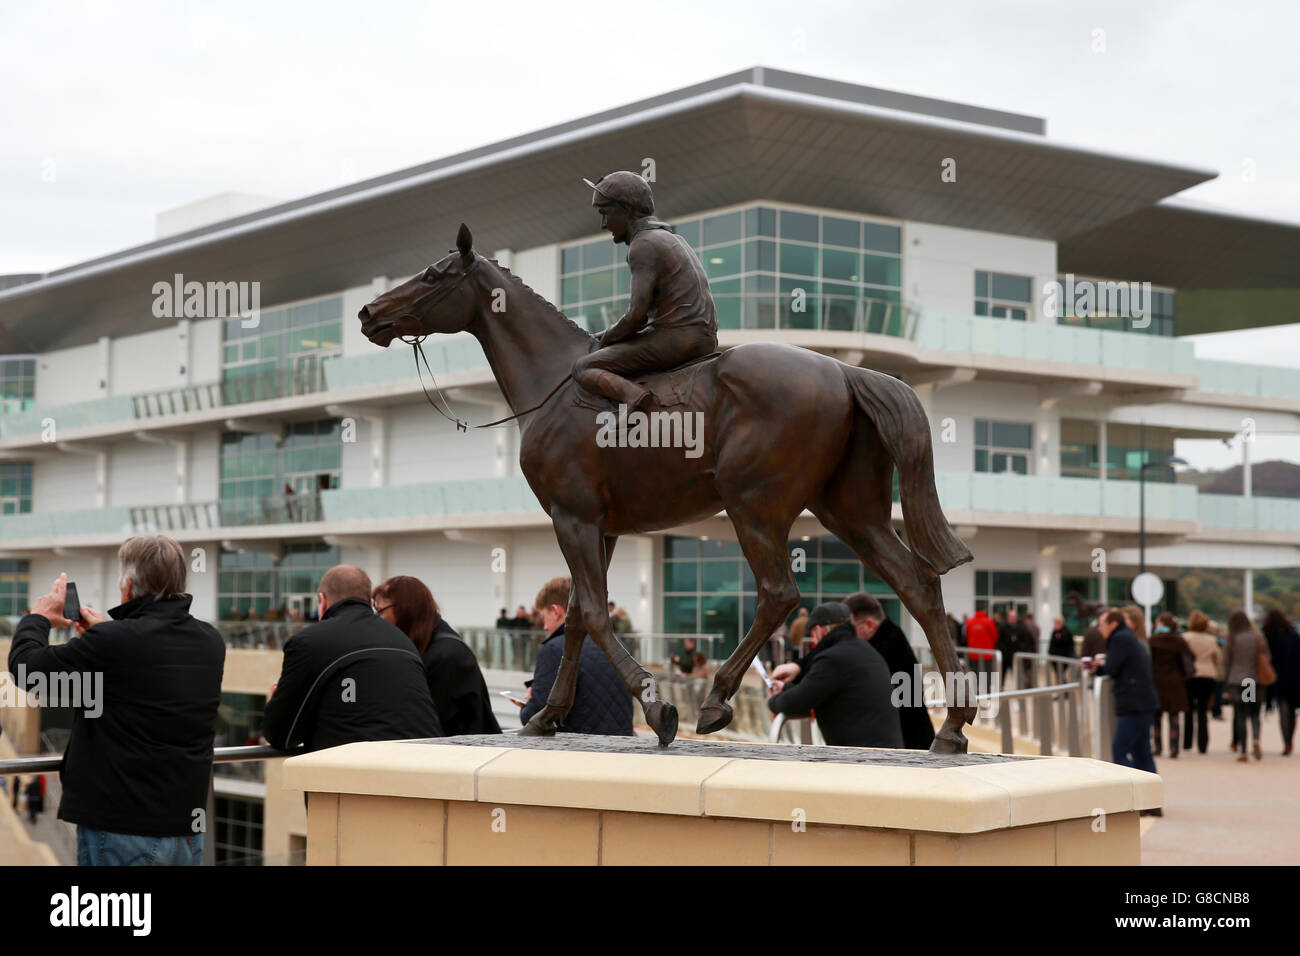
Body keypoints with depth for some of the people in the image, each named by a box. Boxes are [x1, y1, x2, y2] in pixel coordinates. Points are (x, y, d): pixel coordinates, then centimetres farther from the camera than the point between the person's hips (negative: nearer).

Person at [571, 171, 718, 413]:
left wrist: (607, 338, 2)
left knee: (583, 368, -6)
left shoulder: (643, 244, -9)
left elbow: (636, 316, -16)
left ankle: (631, 394, -31)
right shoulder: (674, 240, 21)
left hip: (673, 340, -10)